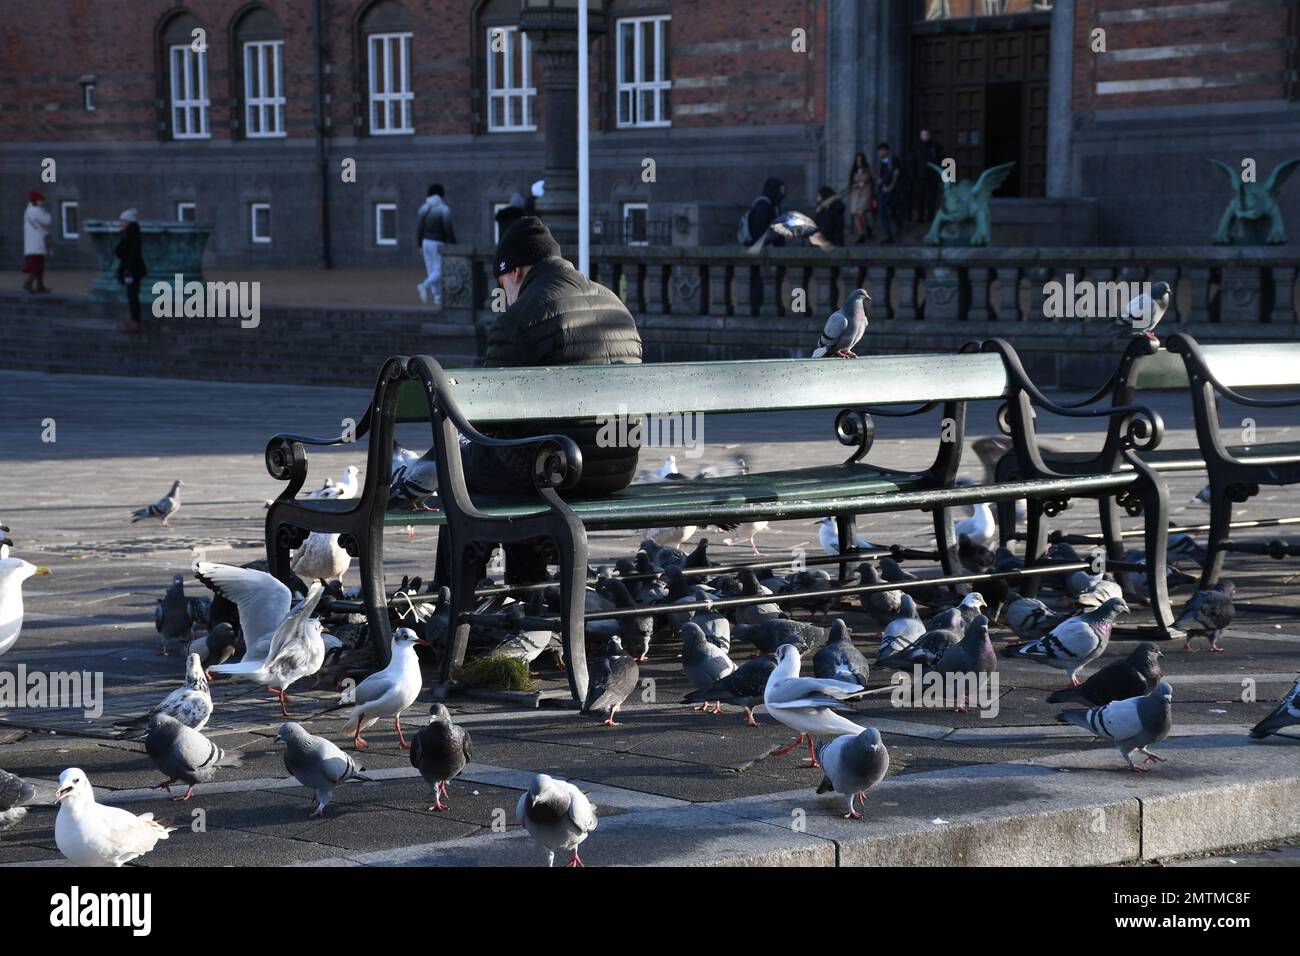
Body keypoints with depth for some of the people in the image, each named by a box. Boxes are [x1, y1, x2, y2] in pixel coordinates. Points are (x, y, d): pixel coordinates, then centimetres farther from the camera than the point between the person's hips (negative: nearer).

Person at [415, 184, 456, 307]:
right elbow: (448, 228, -16)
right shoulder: (444, 209, -13)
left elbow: (419, 228, 4)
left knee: (432, 271, 11)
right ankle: (425, 286, -29)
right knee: (439, 272, -4)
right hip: (439, 244, -6)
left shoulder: (423, 208, 3)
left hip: (426, 242, 6)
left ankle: (438, 297, 12)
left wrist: (420, 246, 11)